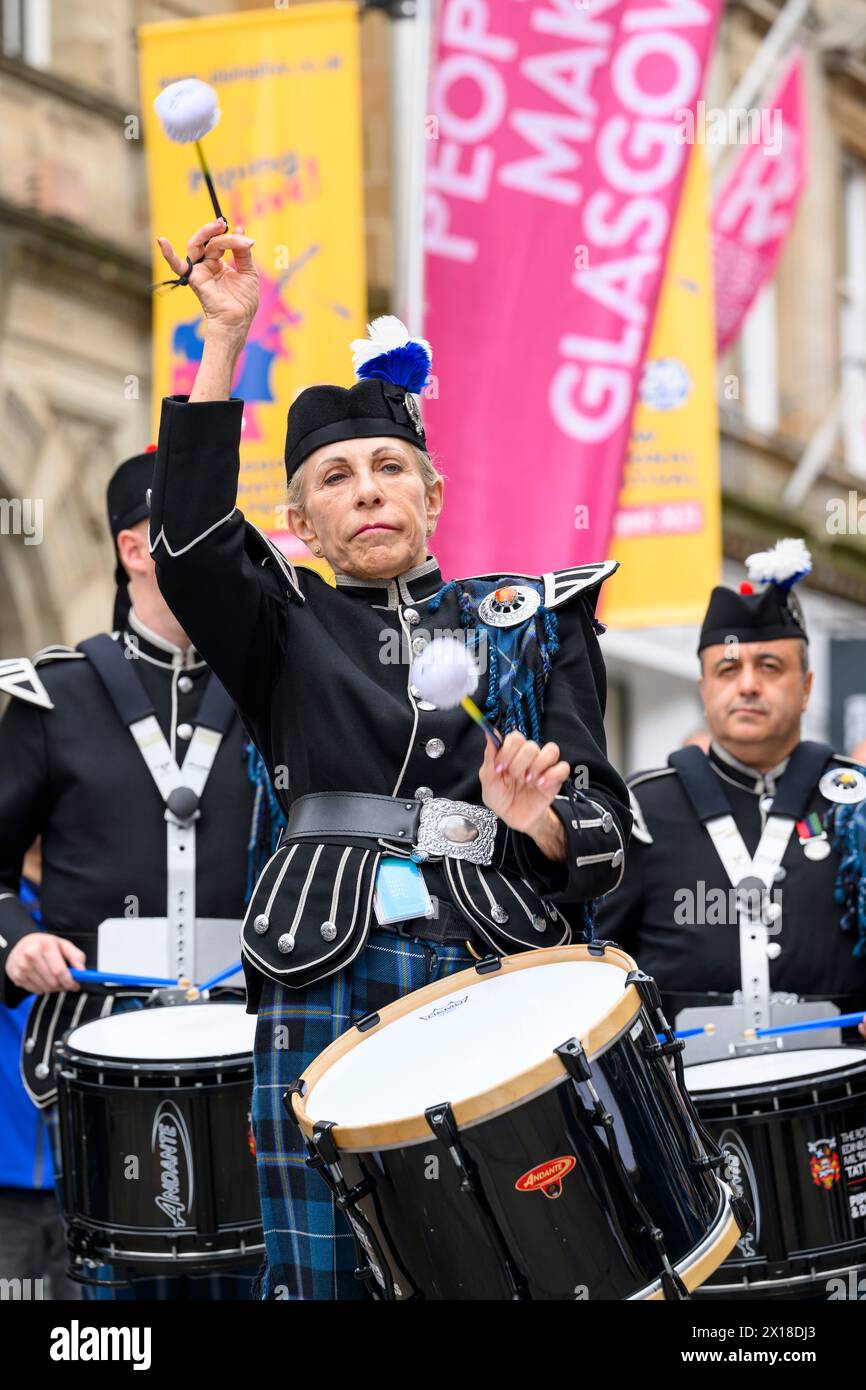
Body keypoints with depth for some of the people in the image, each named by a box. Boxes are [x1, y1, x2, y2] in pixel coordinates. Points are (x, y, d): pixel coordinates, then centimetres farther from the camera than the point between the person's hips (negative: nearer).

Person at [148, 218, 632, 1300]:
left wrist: (540, 824, -15)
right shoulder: (287, 633, 13)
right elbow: (185, 541, -8)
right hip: (327, 981, 0)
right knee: (323, 1278, -3)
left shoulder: (532, 623, 15)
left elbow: (602, 828, 10)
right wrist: (226, 337, -11)